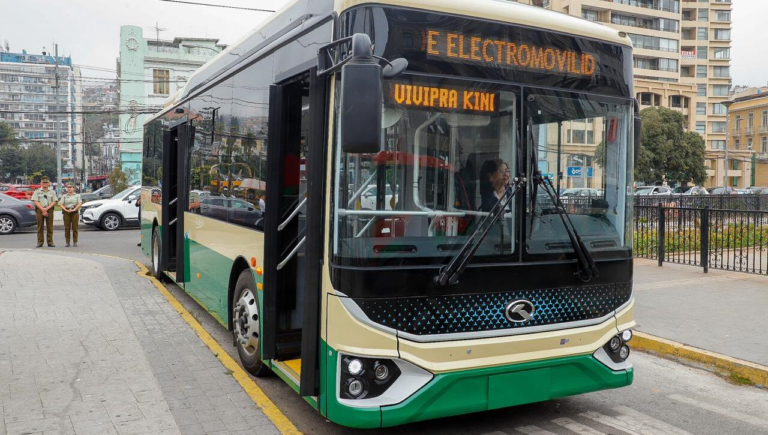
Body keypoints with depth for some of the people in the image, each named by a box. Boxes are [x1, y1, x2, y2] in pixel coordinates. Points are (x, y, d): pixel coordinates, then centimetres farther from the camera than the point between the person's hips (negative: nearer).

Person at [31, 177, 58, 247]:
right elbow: (35, 201, -1)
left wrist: (47, 208, -10)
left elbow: (54, 201, 4)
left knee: (50, 227, -1)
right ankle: (40, 242, 2)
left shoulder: (52, 192, 12)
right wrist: (42, 209, -12)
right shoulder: (37, 191, 8)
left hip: (49, 210, 1)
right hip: (39, 210, -1)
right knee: (40, 227, -1)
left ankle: (50, 242, 2)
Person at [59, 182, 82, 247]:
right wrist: (66, 210, -13)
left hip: (75, 212, -1)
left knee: (75, 227, -3)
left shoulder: (77, 195, 10)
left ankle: (75, 242, 2)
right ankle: (67, 242, 2)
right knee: (67, 228, -1)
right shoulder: (64, 196, 13)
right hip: (66, 212, 1)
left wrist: (74, 209, -14)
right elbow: (60, 204, 3)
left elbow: (80, 204, -1)